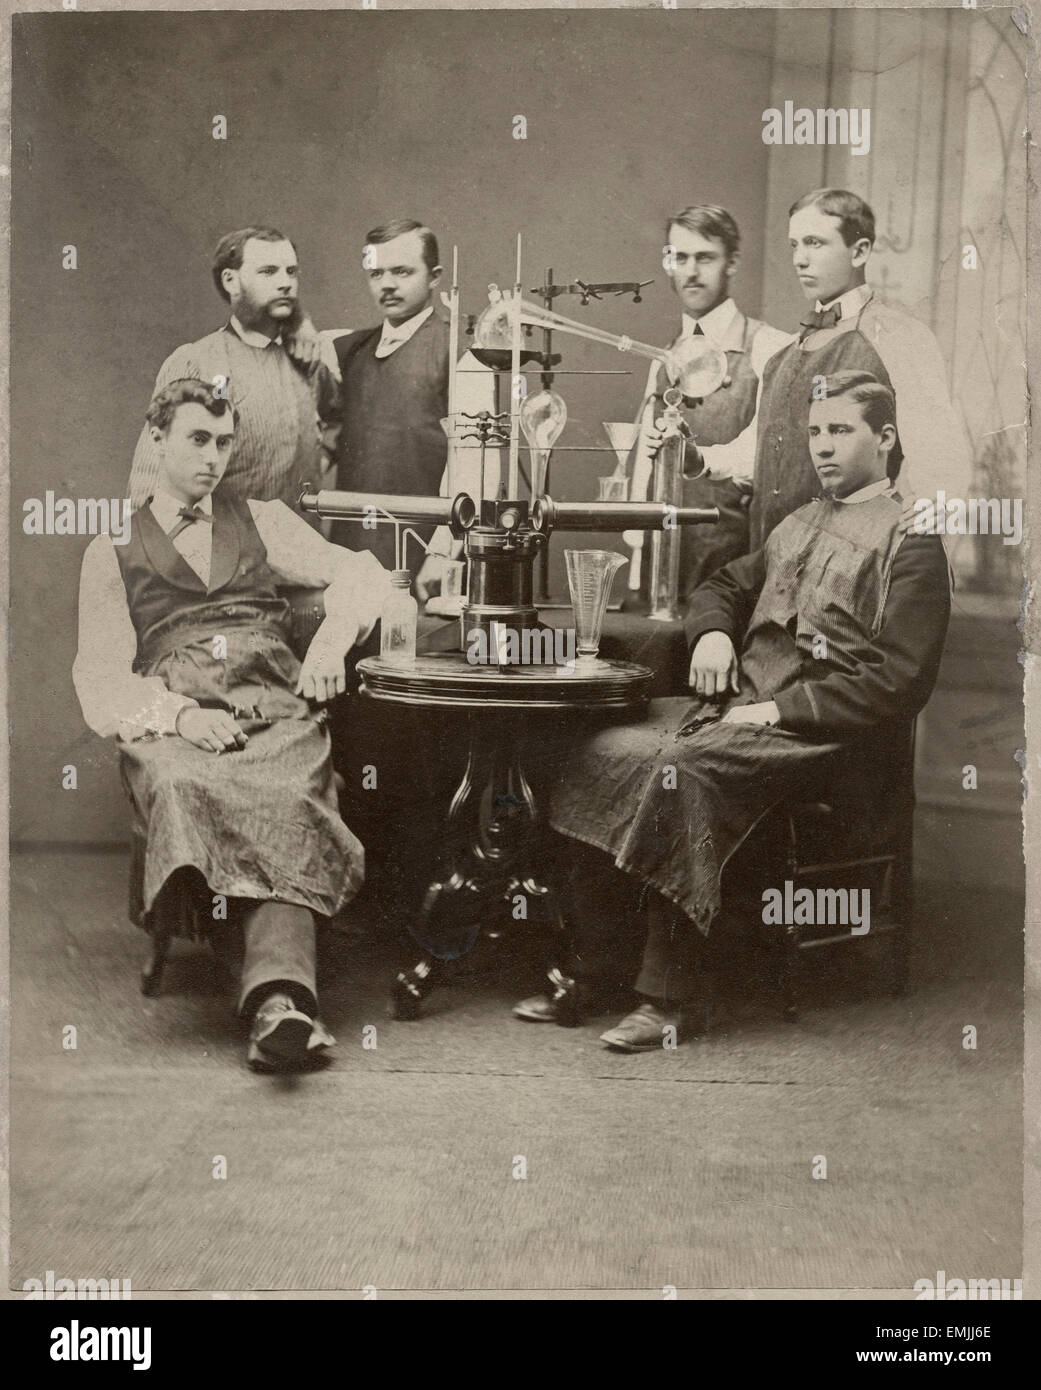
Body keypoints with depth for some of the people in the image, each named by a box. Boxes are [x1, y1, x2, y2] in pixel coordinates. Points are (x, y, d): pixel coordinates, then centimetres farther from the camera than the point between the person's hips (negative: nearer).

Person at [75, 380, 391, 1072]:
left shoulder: (261, 521, 29)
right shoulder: (112, 550, 22)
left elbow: (359, 574, 20)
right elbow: (102, 676, 10)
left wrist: (333, 637, -3)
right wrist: (178, 715, -12)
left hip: (276, 708, 1)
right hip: (169, 722, 0)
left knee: (285, 801, -36)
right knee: (183, 788, -39)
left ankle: (276, 997, -52)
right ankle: (282, 986, -44)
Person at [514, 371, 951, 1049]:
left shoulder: (911, 541, -1)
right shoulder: (801, 522, 24)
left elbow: (897, 682, -11)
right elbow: (725, 584, 35)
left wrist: (777, 709, -16)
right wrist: (713, 632, 10)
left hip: (825, 731, -8)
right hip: (736, 704, 8)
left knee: (680, 768, -33)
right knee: (600, 752, -13)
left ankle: (669, 999, -26)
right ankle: (584, 967, -10)